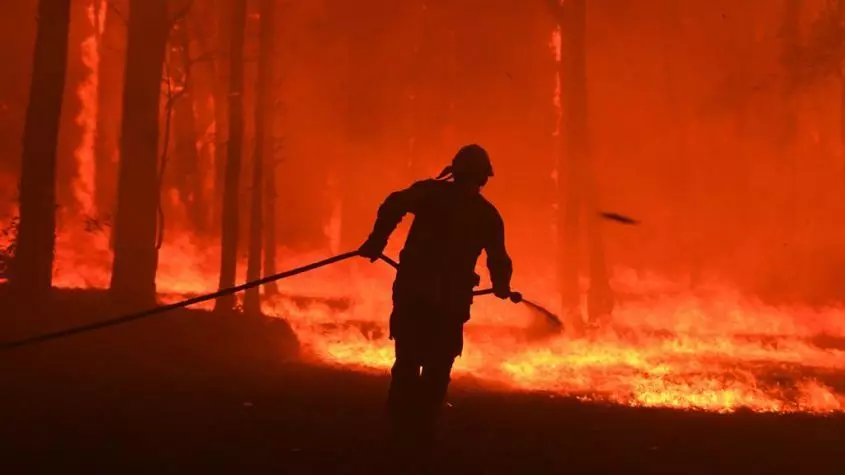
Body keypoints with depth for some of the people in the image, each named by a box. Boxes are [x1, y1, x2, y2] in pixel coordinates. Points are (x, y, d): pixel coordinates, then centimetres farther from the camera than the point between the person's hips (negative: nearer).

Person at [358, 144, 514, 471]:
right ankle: (420, 443, 6)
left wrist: (376, 241, -6)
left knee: (406, 366, 8)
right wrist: (502, 288, 27)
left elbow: (394, 205, -13)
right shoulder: (487, 214, 8)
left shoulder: (431, 192, 6)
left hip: (412, 293, 0)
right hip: (450, 302, 0)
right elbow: (499, 260, 7)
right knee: (436, 373, 7)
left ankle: (401, 440, 6)